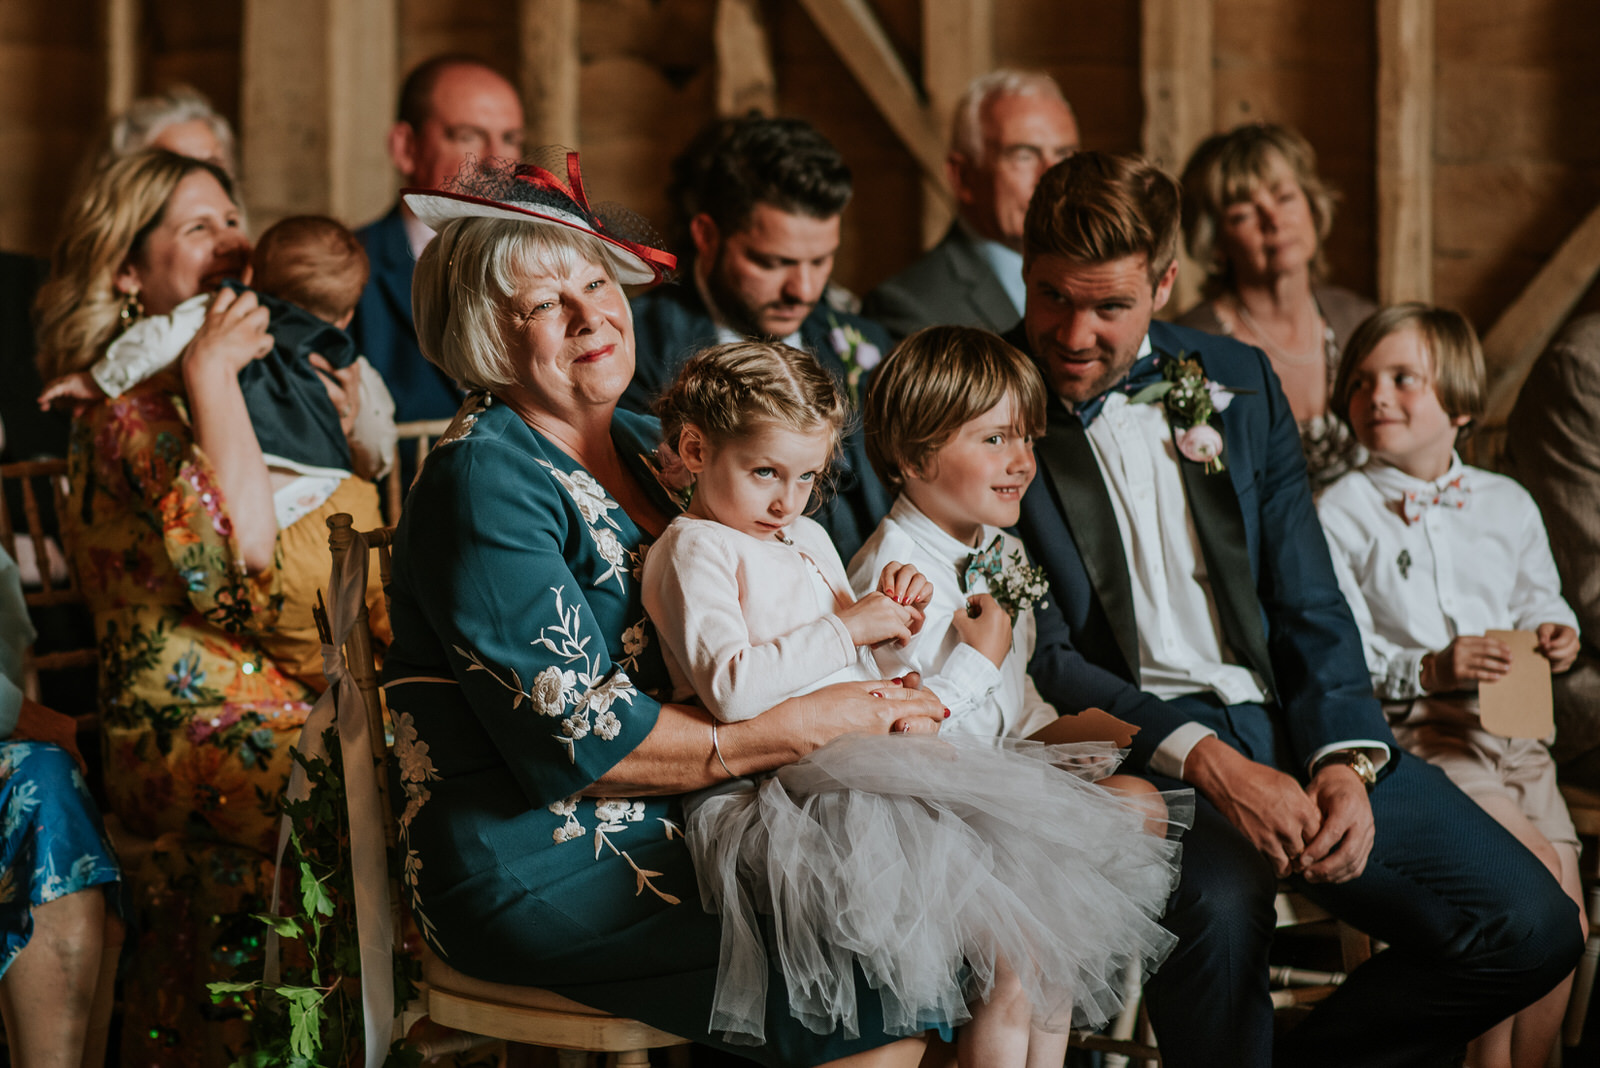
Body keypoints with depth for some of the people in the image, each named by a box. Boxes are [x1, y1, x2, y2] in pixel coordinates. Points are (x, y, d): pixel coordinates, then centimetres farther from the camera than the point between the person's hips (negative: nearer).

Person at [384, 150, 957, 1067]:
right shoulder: (484, 483, -12)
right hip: (541, 877, -8)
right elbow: (574, 739, -18)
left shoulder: (648, 446, 15)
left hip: (680, 831, 8)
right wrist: (798, 728, -16)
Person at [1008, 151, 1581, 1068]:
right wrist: (1208, 761, -20)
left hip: (1286, 728, 5)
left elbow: (1309, 606, 9)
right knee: (1219, 903, -38)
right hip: (1132, 743, -5)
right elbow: (1044, 662, -8)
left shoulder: (1236, 380, 10)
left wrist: (1346, 762, -9)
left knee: (1532, 926, -7)